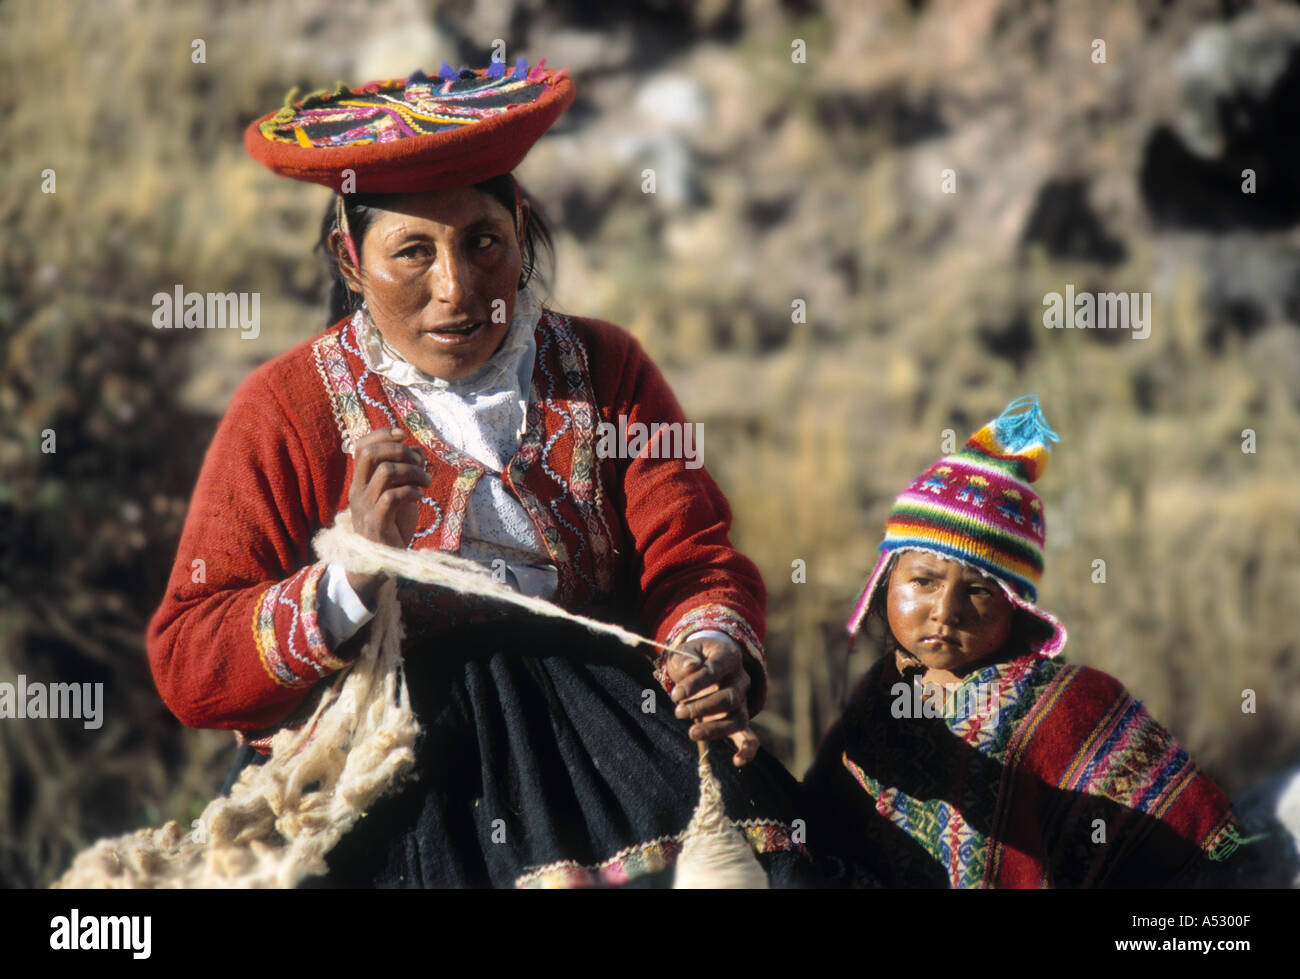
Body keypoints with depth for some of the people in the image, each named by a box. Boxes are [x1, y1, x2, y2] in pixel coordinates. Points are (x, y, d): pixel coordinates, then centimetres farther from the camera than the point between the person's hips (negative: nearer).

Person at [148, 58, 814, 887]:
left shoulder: (603, 369, 13)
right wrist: (356, 577, -19)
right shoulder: (289, 410, 3)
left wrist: (714, 652, -19)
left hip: (586, 736, 2)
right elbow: (187, 667, -3)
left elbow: (693, 562, 5)